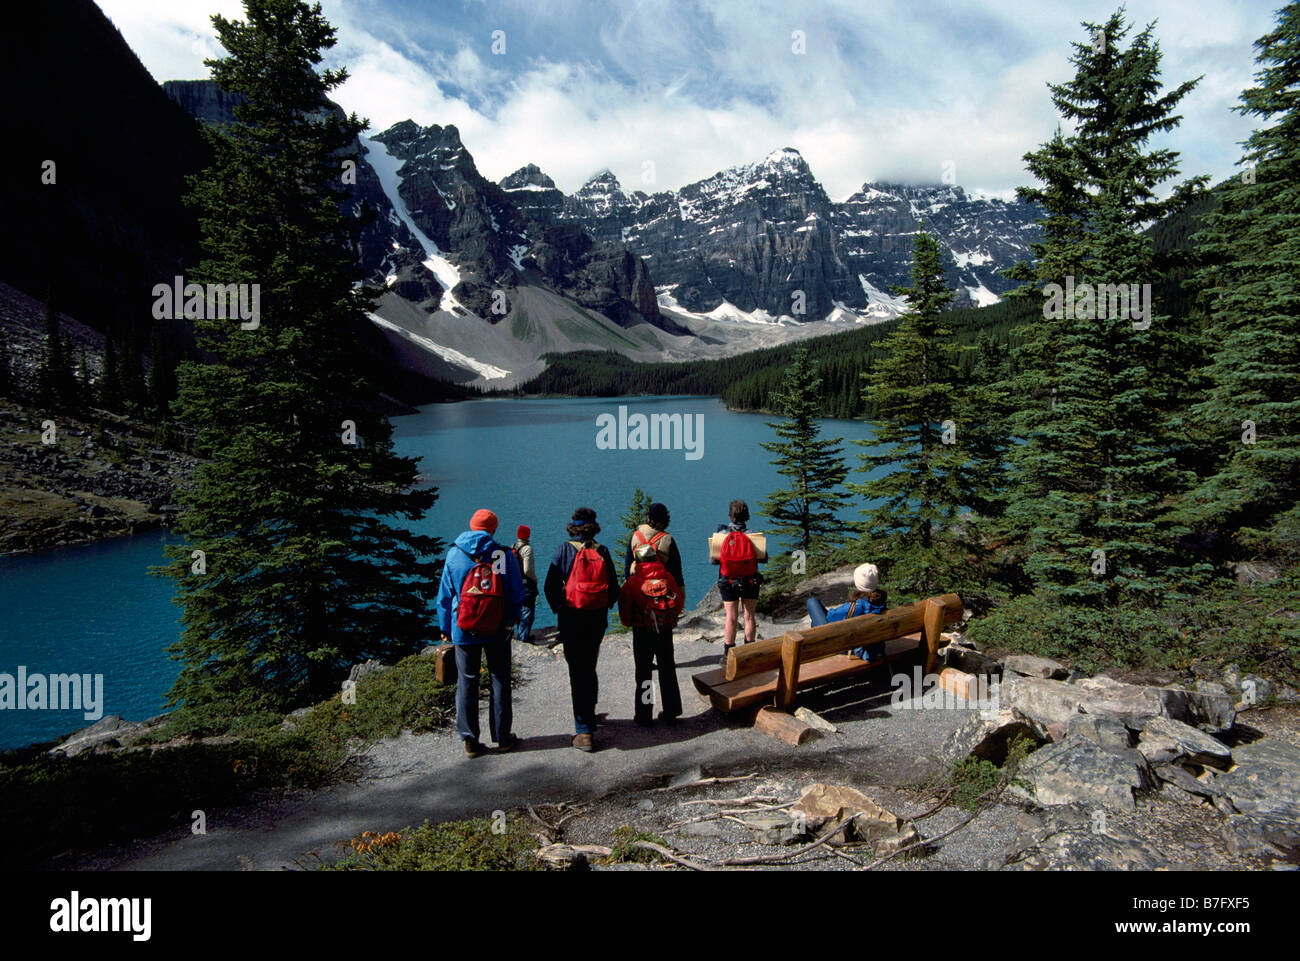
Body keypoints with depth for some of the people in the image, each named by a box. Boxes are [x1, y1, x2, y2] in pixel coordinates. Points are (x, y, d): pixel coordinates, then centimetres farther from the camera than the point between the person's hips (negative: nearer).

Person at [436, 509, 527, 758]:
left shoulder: (454, 555, -1)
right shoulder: (504, 555, -6)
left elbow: (444, 595, 5)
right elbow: (517, 593, -2)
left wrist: (445, 628, 14)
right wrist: (512, 619, 13)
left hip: (464, 631, 1)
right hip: (498, 630, -1)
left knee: (467, 681, 9)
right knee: (500, 679, 11)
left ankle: (469, 739, 10)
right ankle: (502, 737, 17)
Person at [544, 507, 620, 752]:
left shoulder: (564, 550, -6)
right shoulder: (602, 551, 1)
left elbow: (550, 586, -9)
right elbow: (614, 588, 1)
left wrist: (558, 609, 7)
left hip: (571, 619, -3)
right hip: (598, 618, 3)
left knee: (577, 670, -1)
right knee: (589, 668, 21)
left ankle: (584, 731, -4)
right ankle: (588, 716, 37)